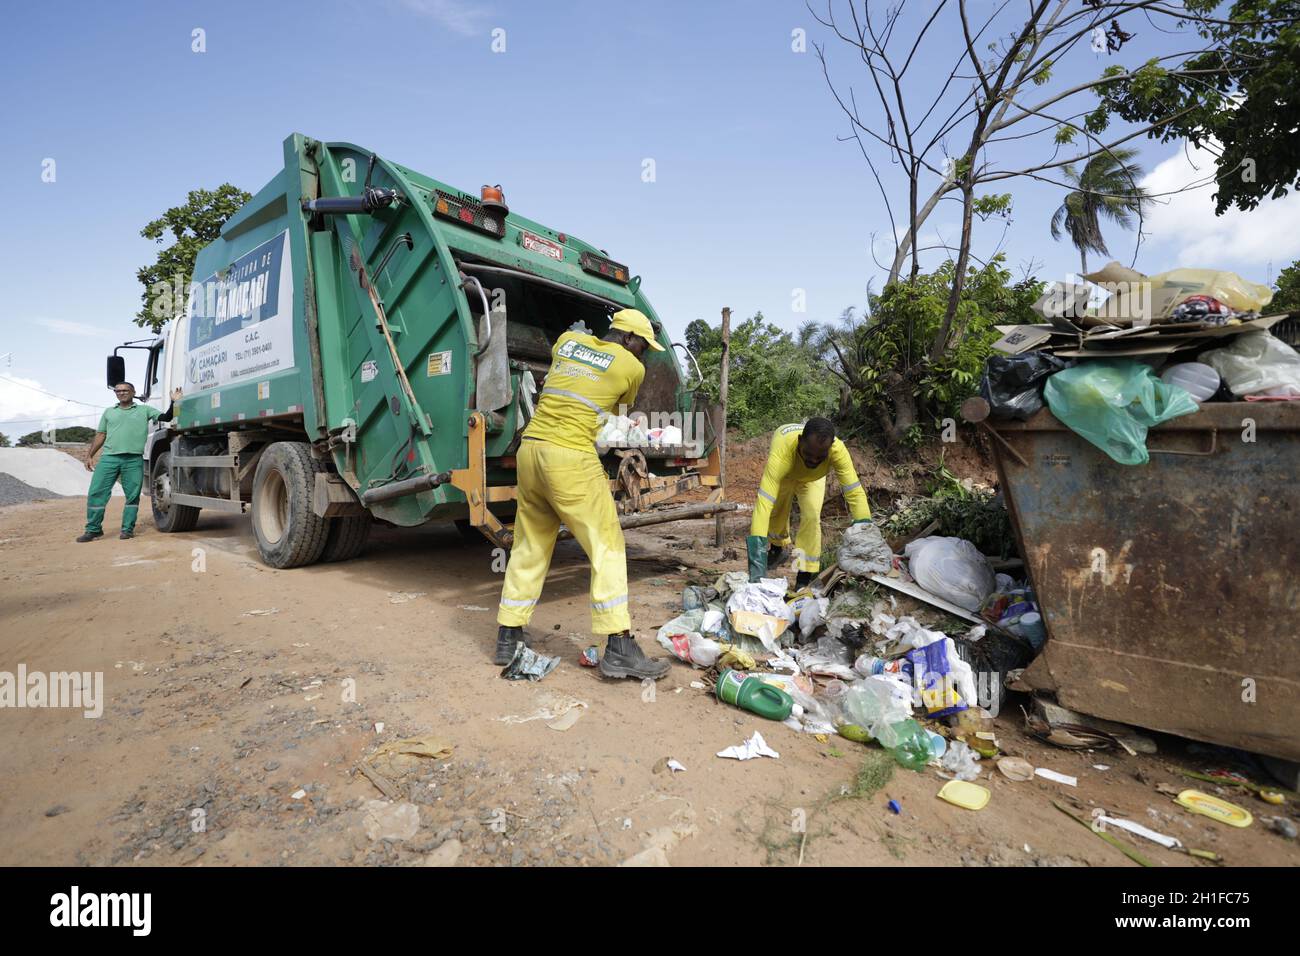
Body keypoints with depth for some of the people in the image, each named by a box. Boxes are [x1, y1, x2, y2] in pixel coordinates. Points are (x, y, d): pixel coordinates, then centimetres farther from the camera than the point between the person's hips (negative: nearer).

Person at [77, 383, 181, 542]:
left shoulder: (145, 410, 14)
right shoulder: (109, 412, 20)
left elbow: (166, 417, 3)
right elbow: (100, 435, 19)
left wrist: (174, 402, -13)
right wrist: (90, 455, 13)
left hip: (134, 460, -2)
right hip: (109, 458, 2)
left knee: (132, 495, 0)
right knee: (96, 492, -2)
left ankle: (128, 529, 9)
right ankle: (93, 529, 7)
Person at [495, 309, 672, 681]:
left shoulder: (568, 340, 17)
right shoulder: (632, 367, 3)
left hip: (530, 448, 7)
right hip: (571, 458, -7)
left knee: (529, 548, 15)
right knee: (607, 546, 0)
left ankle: (508, 637, 22)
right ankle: (619, 648, -1)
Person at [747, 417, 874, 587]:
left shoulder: (837, 450, -42)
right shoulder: (781, 452, -49)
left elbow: (855, 493, -37)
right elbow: (764, 503, -55)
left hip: (813, 477, 1)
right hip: (784, 472, 0)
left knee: (811, 515, -18)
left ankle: (805, 578, -5)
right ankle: (778, 547, 42)